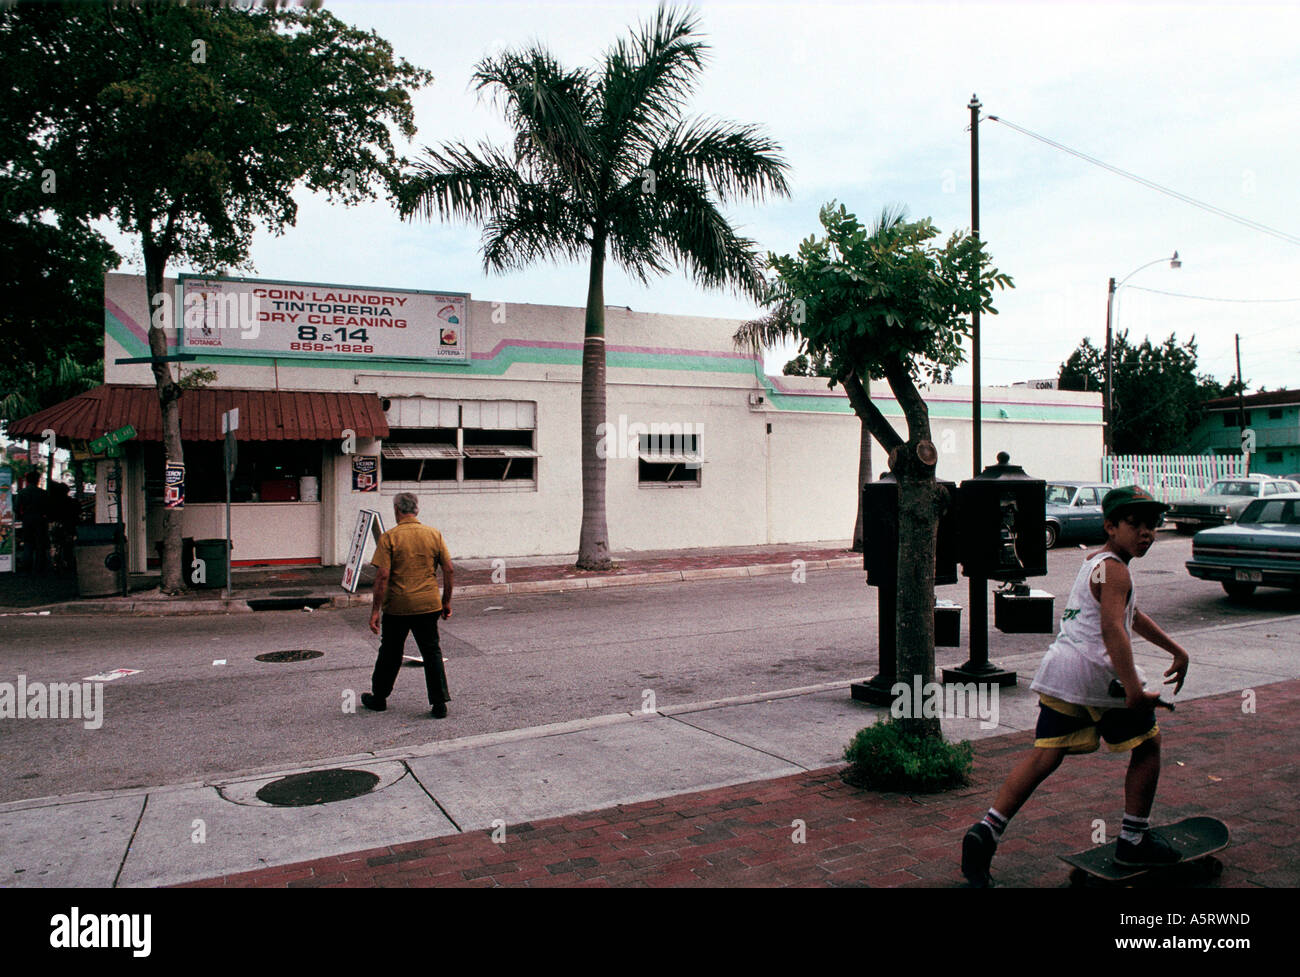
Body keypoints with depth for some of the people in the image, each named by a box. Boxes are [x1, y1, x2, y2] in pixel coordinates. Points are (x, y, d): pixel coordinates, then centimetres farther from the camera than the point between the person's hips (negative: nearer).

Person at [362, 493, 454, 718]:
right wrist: (446, 601, 11)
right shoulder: (434, 534, 1)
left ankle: (378, 698, 30)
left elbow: (383, 575, -14)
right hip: (428, 605, 2)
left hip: (397, 606, -2)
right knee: (432, 653, 8)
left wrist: (375, 611, -9)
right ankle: (439, 704, 4)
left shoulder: (389, 537, -9)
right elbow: (448, 569, 1)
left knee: (390, 653, 14)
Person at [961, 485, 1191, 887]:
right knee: (1148, 744, 14)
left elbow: (1133, 616, 37)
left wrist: (1176, 650, 41)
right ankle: (1133, 840, 22)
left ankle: (986, 831, -8)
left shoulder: (1094, 561, 24)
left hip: (1058, 667, 8)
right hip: (1096, 672, -8)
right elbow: (1113, 629, -22)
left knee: (1044, 756, 4)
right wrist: (1135, 691, -28)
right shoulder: (1114, 570, -7)